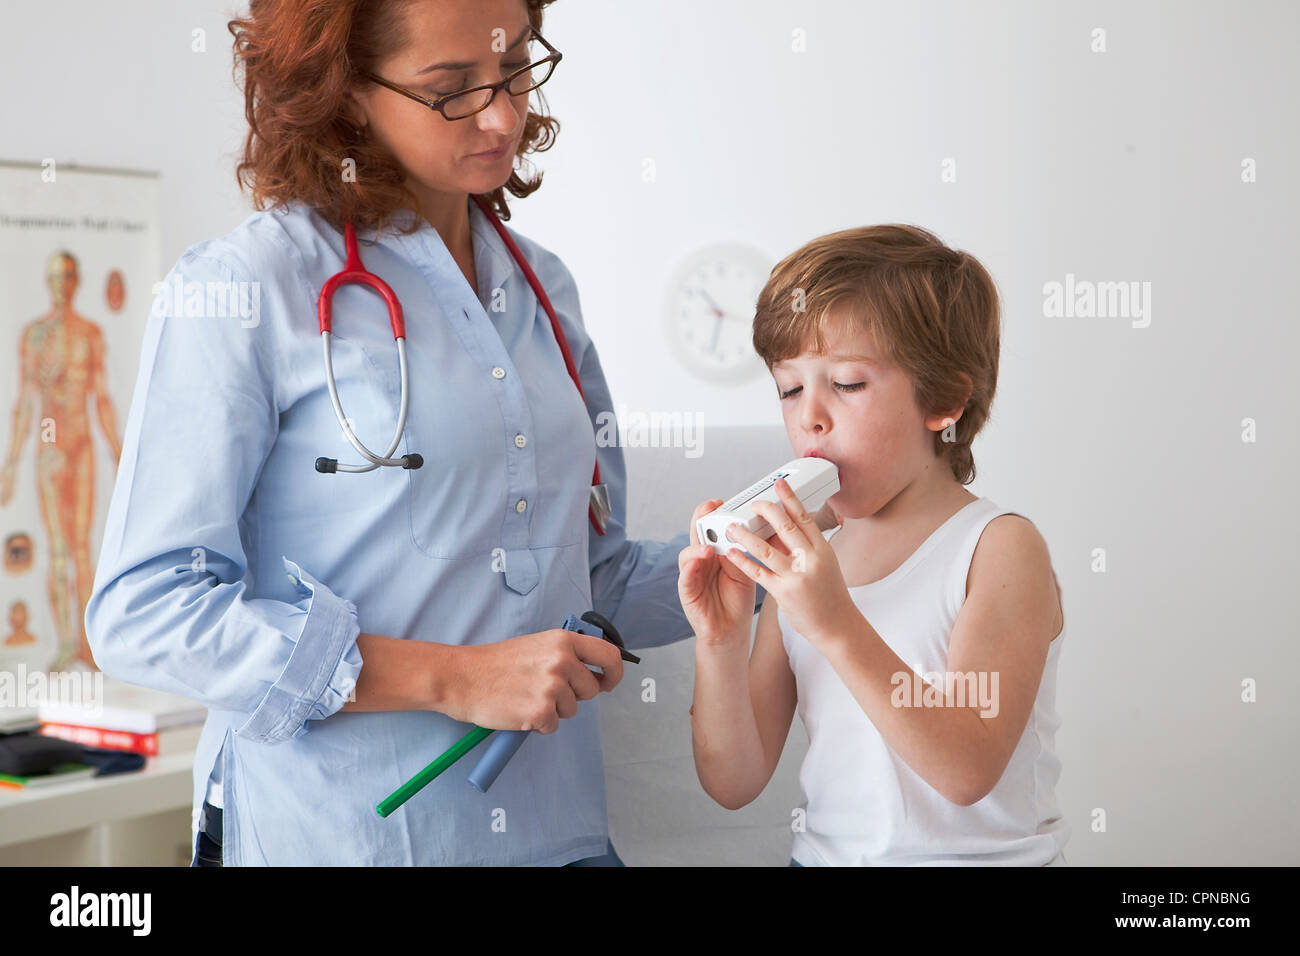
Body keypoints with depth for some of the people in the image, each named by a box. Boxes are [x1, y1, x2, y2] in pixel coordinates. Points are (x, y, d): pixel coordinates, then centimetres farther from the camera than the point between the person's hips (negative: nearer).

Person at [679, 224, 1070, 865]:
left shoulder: (1000, 547, -6)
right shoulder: (798, 562, 6)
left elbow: (968, 771, -17)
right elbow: (735, 783, 4)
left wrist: (837, 627, -26)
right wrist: (720, 642, -10)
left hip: (984, 857, -3)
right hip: (823, 855, 3)